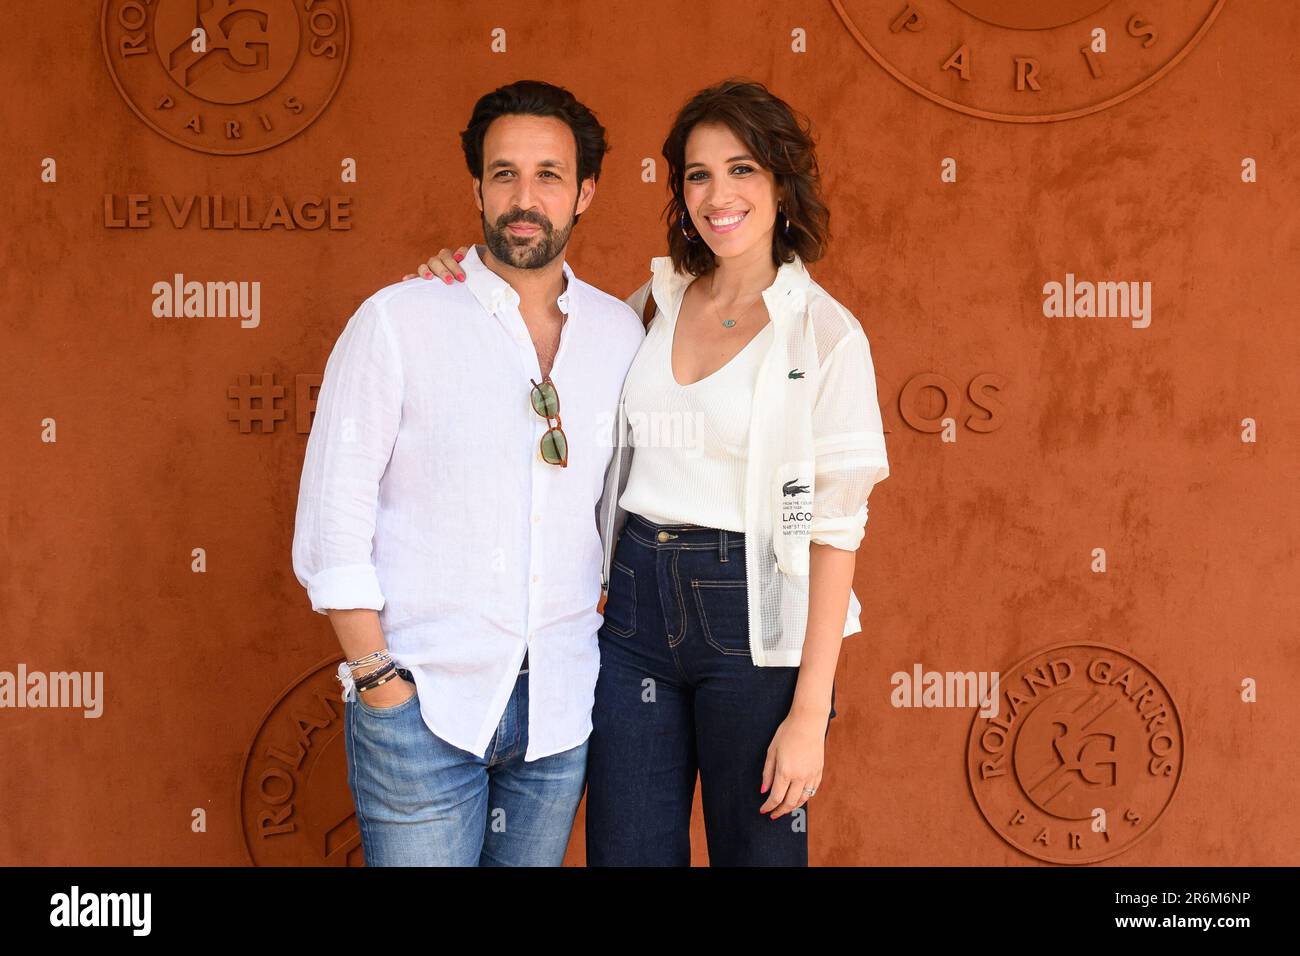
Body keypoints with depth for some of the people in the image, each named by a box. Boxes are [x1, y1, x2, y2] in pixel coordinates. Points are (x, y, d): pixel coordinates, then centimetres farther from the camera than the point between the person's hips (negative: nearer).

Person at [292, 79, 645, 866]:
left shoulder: (620, 332, 5)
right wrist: (378, 678, -10)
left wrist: (602, 608, 6)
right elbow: (331, 521, -7)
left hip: (561, 704, 4)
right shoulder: (399, 321, -6)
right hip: (423, 703, -3)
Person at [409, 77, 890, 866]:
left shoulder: (824, 333, -8)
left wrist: (810, 712, -14)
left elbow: (836, 527, -10)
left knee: (755, 850, 10)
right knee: (626, 849, 12)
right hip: (635, 604, 4)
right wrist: (462, 280, 6)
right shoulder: (655, 304, 7)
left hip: (750, 621, -4)